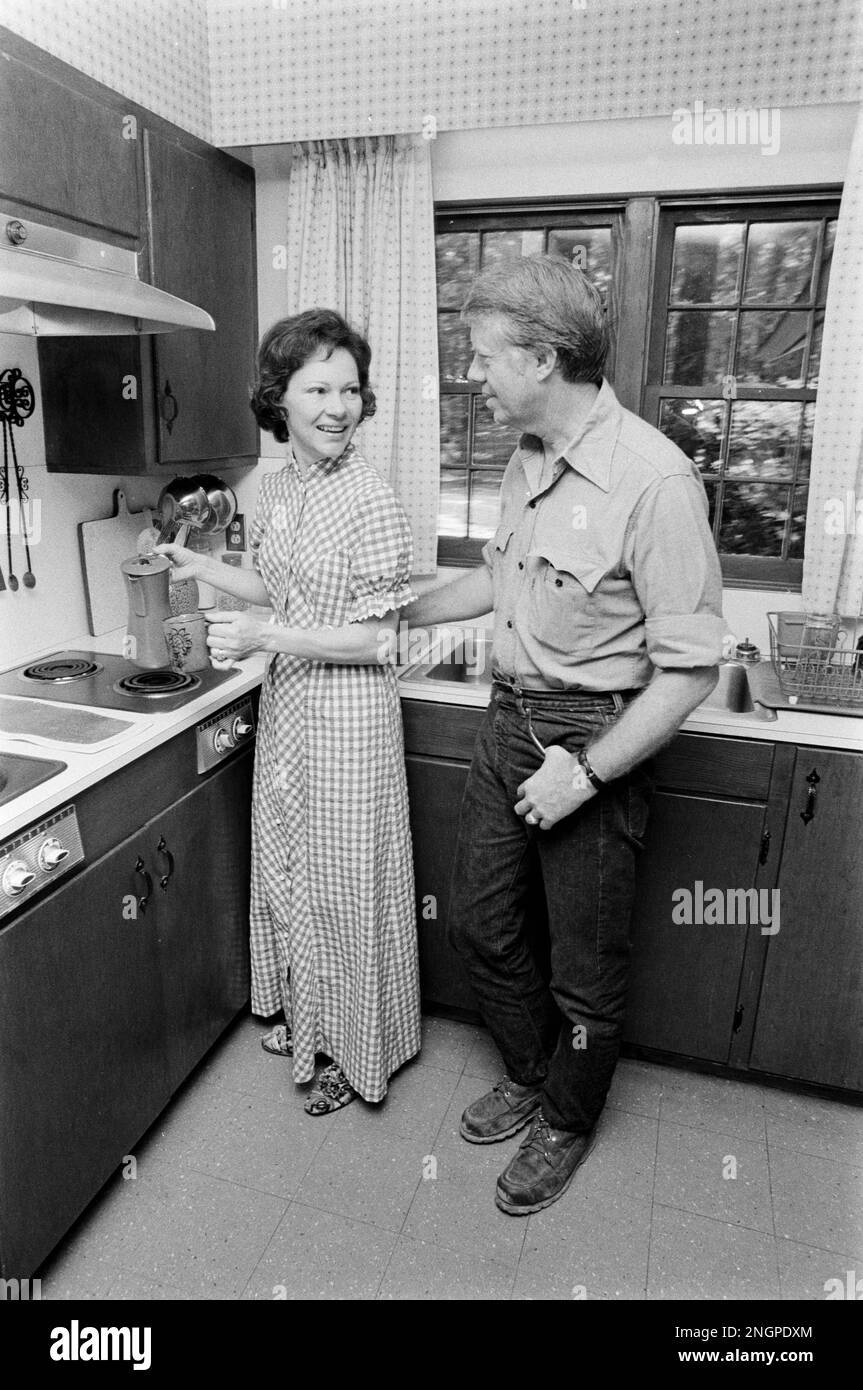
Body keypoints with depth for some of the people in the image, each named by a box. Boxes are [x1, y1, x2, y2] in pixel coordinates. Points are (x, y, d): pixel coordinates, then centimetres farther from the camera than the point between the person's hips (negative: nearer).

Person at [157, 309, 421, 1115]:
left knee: (346, 878, 7)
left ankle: (359, 1049, 31)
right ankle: (308, 1014, 45)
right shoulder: (275, 490, 5)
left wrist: (262, 638, -24)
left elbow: (375, 639, -18)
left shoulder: (370, 501, -17)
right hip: (286, 701, 8)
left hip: (348, 711, -7)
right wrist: (198, 567, 10)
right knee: (288, 863, 20)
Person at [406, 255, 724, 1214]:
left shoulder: (652, 478, -22)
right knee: (478, 925, 19)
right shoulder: (526, 459, 4)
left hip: (594, 738, -7)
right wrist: (399, 613, 20)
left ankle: (568, 1123, 40)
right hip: (509, 720, 8)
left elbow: (689, 668, -21)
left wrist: (586, 772, -20)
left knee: (584, 968, 12)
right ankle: (529, 1077, 45)